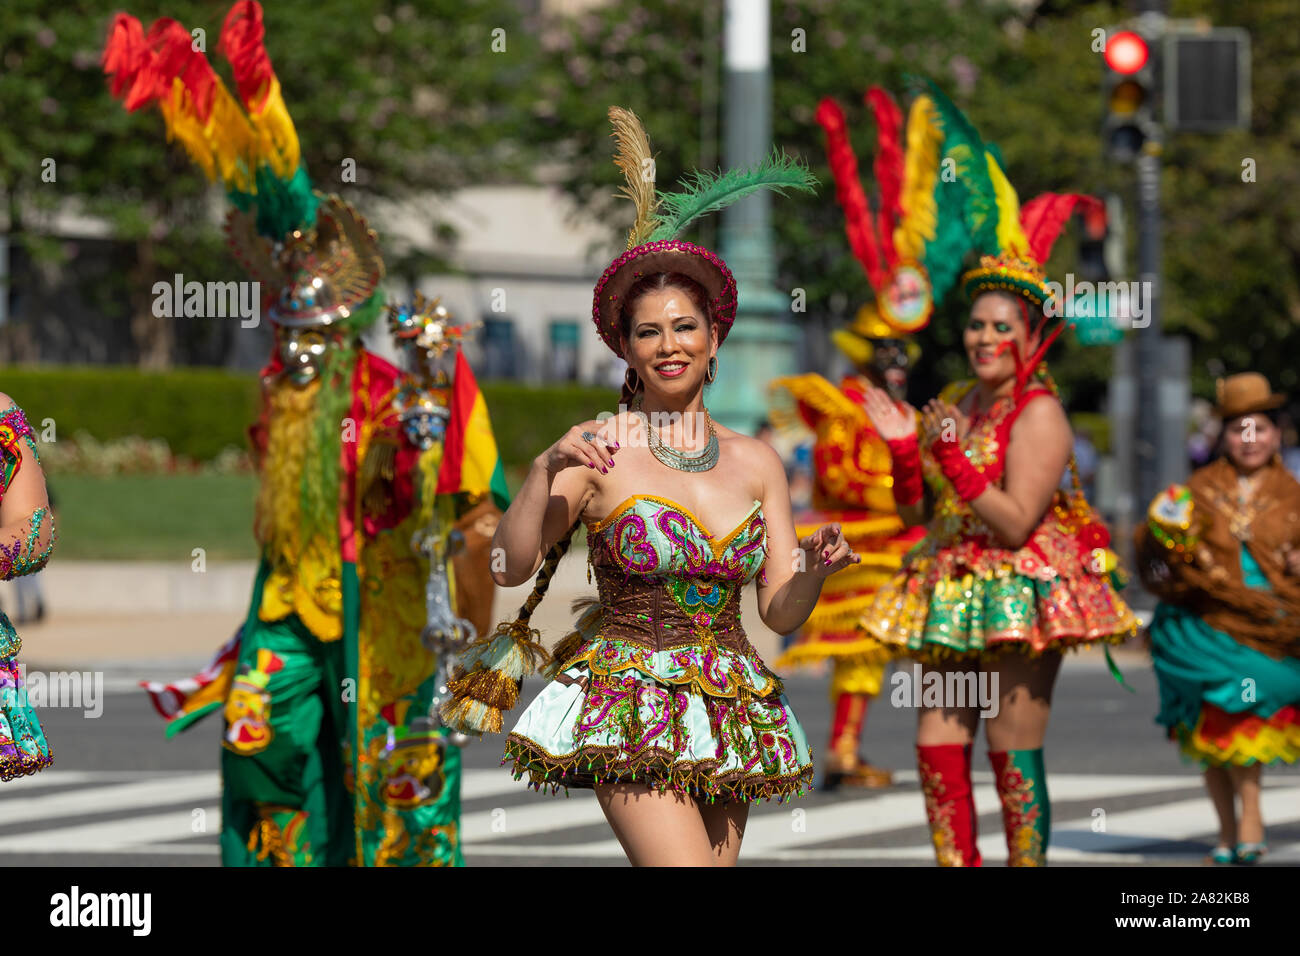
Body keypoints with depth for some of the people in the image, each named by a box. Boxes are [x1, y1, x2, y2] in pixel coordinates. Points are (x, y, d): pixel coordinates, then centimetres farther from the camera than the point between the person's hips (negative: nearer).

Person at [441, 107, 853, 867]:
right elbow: (511, 568, -12)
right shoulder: (596, 448, -4)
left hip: (729, 710, 5)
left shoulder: (757, 461, 7)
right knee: (680, 861, -21)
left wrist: (816, 568, -14)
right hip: (630, 705, -5)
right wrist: (548, 472, -24)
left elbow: (781, 612, 7)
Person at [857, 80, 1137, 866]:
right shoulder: (949, 405, 13)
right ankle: (957, 864, 8)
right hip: (954, 592, 7)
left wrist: (954, 459, -19)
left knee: (1015, 752, -6)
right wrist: (903, 449, 0)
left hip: (1023, 591, -7)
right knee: (937, 745, 2)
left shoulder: (1038, 415, -9)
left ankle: (1030, 864, 0)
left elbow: (1013, 523, -17)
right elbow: (918, 515, 15)